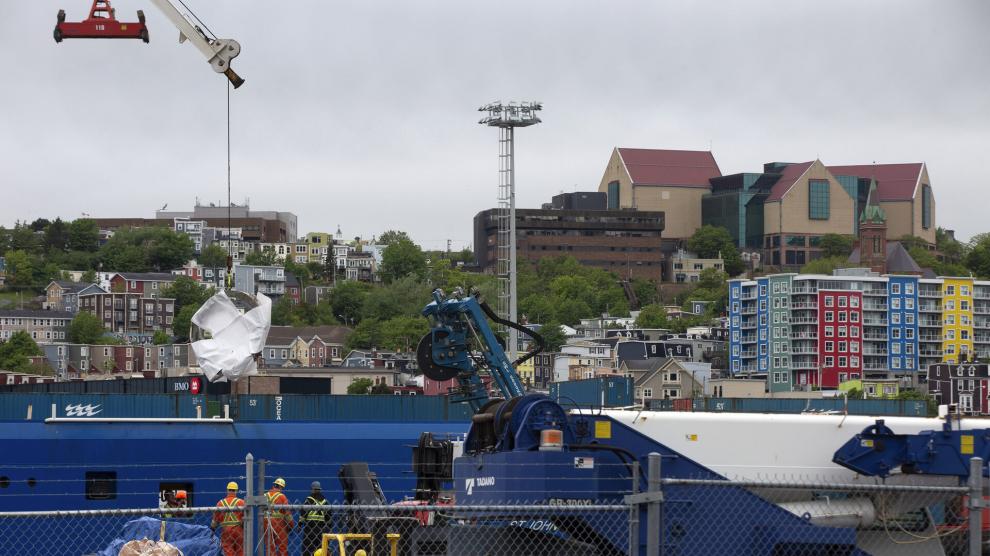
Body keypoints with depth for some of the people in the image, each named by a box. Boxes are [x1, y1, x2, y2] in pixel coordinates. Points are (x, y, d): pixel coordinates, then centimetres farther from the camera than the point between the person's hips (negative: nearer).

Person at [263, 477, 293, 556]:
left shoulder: (265, 496, 6)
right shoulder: (282, 496, -7)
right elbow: (287, 512, -8)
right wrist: (291, 525, 1)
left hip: (266, 522, 4)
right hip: (279, 522, -4)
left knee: (269, 547, 7)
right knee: (282, 547, 1)